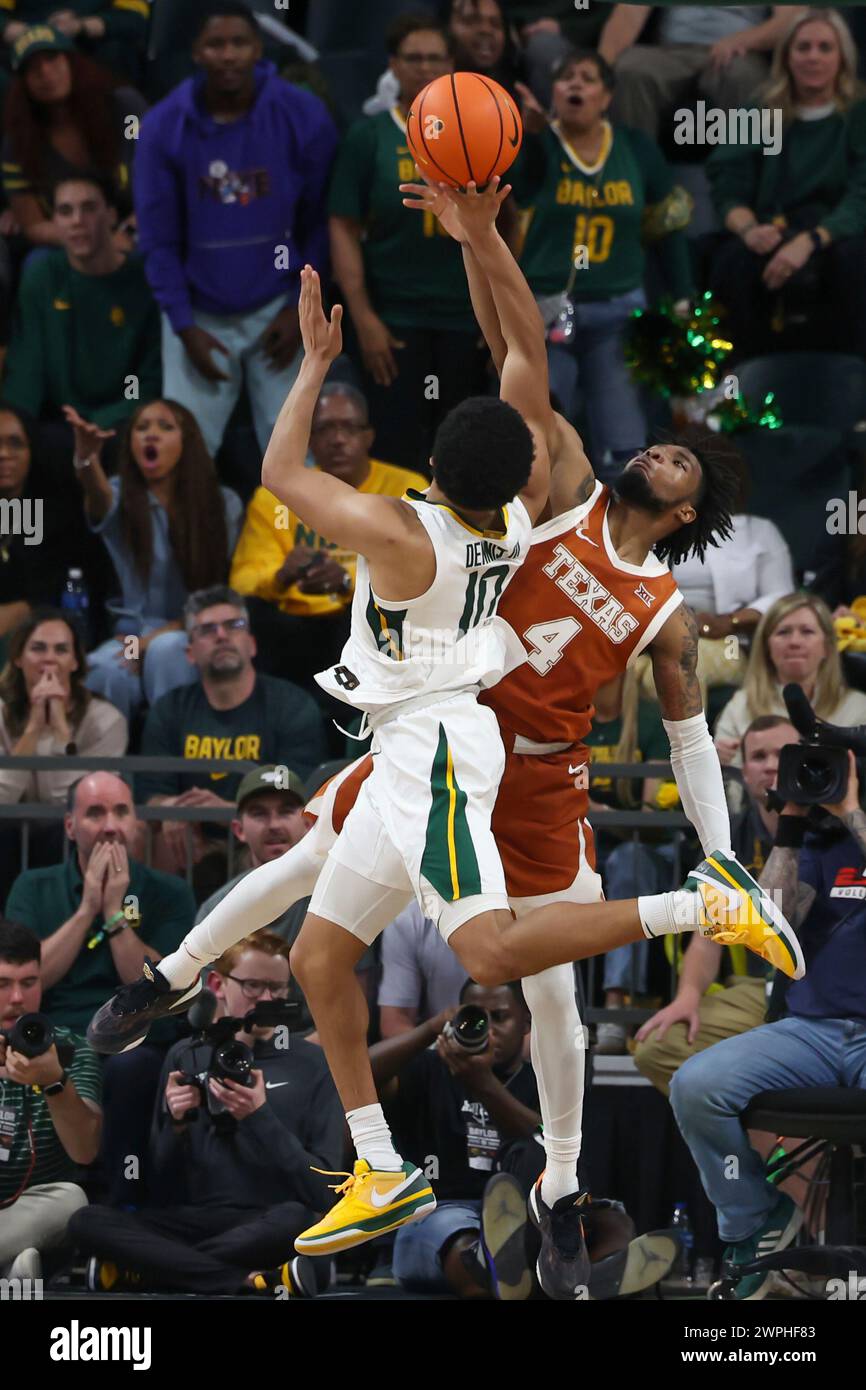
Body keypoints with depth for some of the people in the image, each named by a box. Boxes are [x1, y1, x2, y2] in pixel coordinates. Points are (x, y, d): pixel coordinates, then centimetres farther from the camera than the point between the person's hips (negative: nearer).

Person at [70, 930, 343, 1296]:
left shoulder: (311, 1063, 6)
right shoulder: (186, 1058, 14)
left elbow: (322, 1189, -2)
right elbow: (163, 1187, 14)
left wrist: (259, 1119, -14)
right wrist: (176, 1124, -5)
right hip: (193, 1220, 3)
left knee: (294, 1219, -39)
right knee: (88, 1222, -24)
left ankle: (136, 1272, -22)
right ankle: (257, 1280, -29)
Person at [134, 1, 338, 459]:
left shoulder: (303, 118, -6)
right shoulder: (163, 127, -5)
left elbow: (317, 223, 3)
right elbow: (158, 240, 1)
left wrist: (300, 307, -1)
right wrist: (185, 327, -3)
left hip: (278, 311, -1)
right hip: (200, 314, 1)